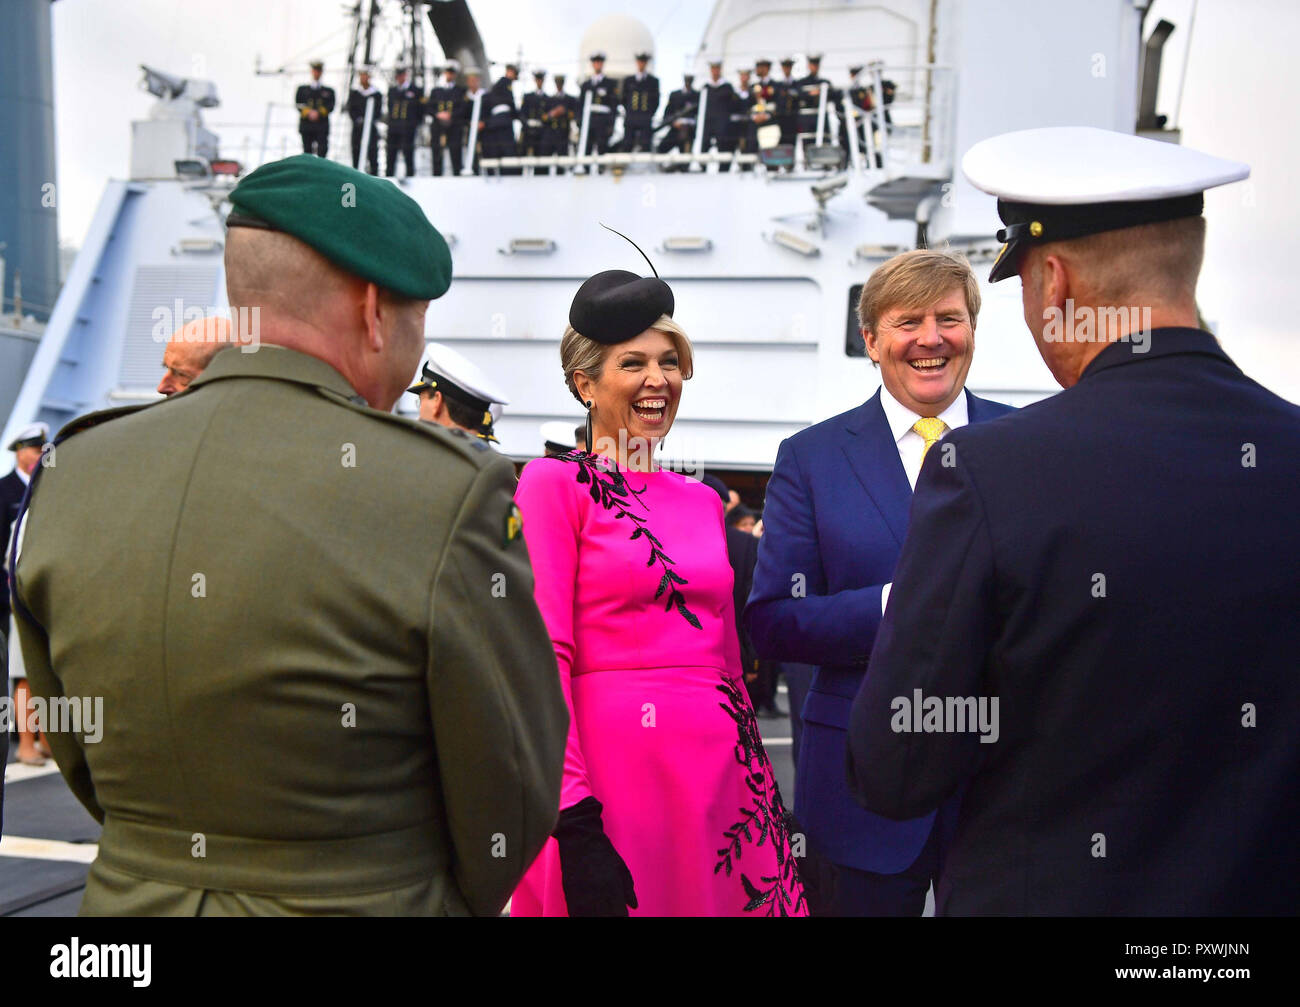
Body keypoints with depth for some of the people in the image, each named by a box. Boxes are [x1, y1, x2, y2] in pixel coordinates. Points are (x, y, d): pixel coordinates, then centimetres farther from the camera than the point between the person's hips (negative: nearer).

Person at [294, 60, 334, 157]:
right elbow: (299, 105, 4)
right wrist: (309, 113, -13)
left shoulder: (329, 91, 13)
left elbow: (330, 107, 1)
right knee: (307, 150, 0)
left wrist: (318, 113, -15)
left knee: (322, 150, -16)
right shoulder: (302, 89, 15)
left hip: (322, 126, -1)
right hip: (306, 125, 1)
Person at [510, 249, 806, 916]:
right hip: (616, 760, -5)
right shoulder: (555, 483, -3)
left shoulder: (702, 501, 15)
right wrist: (574, 820, -17)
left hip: (722, 770, 6)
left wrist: (755, 777, 14)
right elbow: (546, 655, -11)